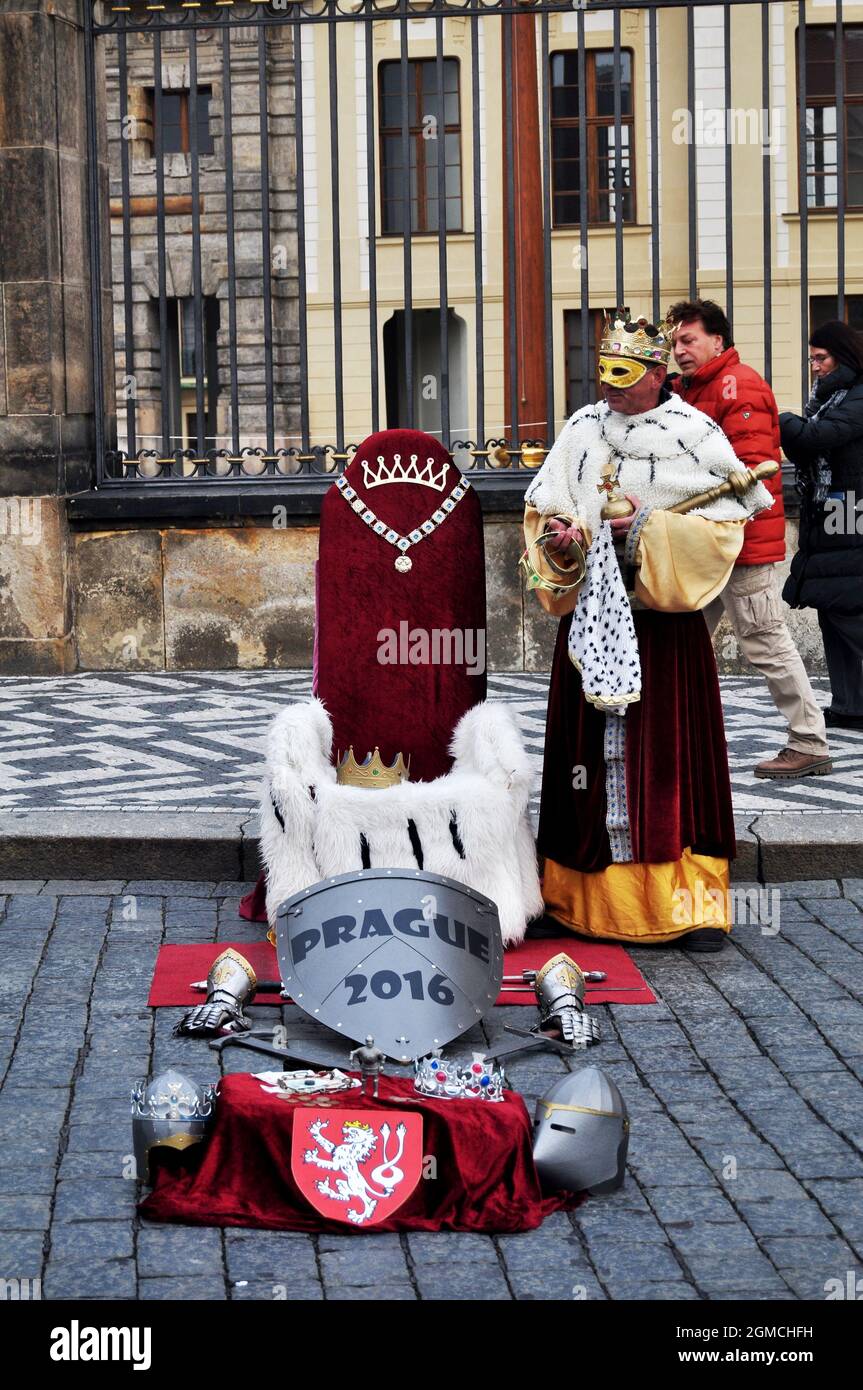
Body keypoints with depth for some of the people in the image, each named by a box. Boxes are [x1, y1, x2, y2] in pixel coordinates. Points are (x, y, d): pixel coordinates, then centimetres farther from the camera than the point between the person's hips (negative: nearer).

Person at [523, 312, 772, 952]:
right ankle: (585, 895, 15)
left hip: (666, 630, -3)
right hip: (591, 621, 3)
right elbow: (542, 508, 12)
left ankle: (692, 904, 0)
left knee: (673, 762, -4)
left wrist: (648, 528, -17)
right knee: (590, 756, 5)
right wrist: (556, 535, -10)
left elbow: (726, 527, -6)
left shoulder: (697, 436, -2)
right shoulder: (582, 430, 10)